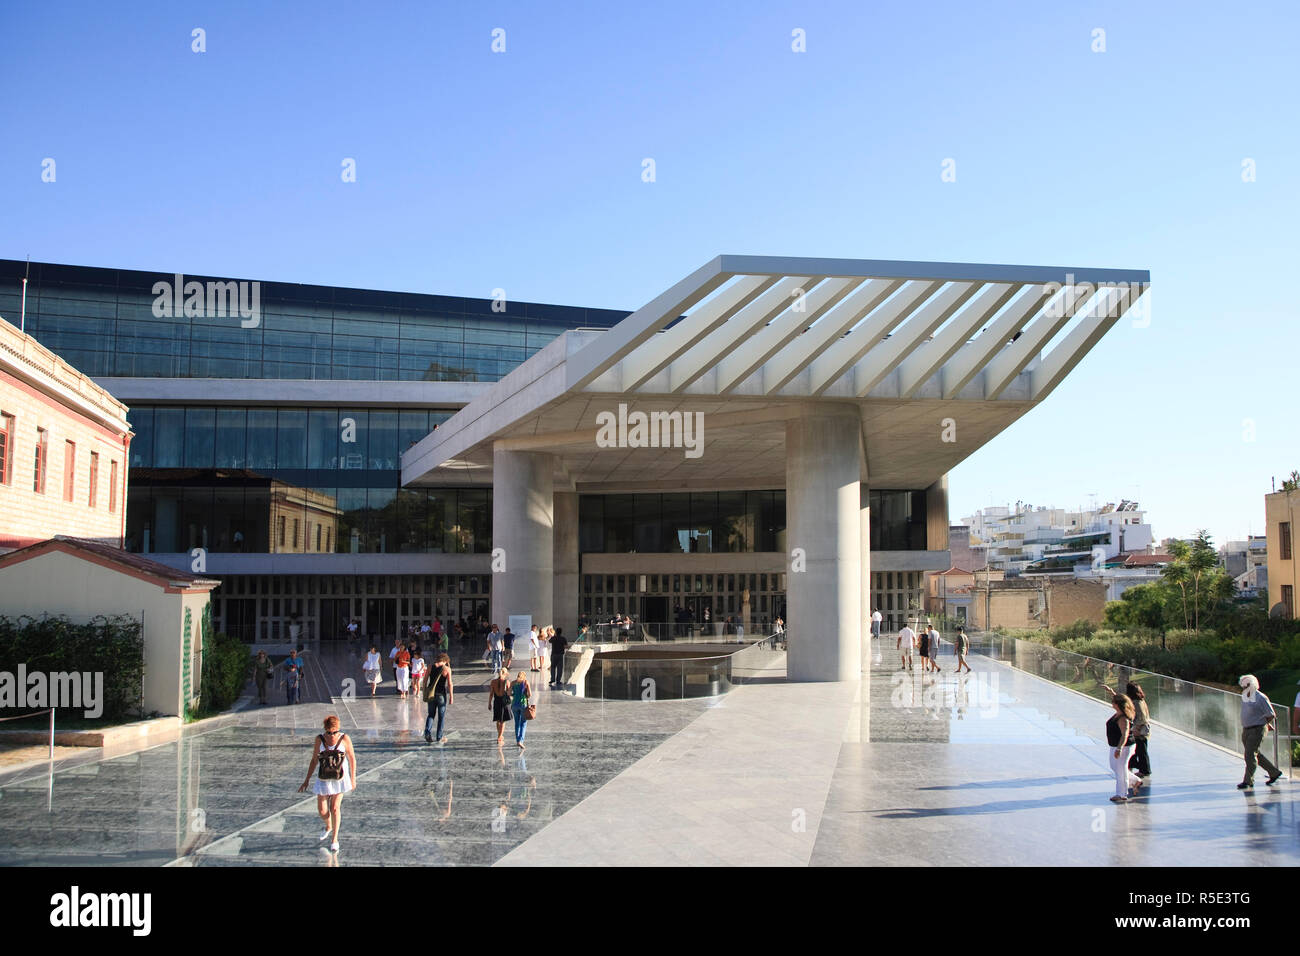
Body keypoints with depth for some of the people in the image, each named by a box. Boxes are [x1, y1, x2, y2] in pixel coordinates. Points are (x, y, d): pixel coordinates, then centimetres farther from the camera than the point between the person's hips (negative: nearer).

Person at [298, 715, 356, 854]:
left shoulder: (344, 739, -13)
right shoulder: (320, 739, -8)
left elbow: (352, 759, -3)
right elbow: (314, 760, 1)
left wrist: (353, 779, 2)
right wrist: (307, 780, 1)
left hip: (340, 779, -2)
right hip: (324, 779, 2)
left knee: (335, 808, -5)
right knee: (322, 810, 6)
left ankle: (334, 839, 12)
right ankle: (328, 827, 40)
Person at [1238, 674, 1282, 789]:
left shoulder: (1261, 698, -15)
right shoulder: (1244, 696, 8)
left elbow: (1271, 715, -11)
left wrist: (1261, 723, -2)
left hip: (1257, 730, -8)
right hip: (1246, 730, 8)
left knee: (1250, 755, -11)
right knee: (1256, 754, 16)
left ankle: (1248, 781, -6)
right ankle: (1274, 773, 32)